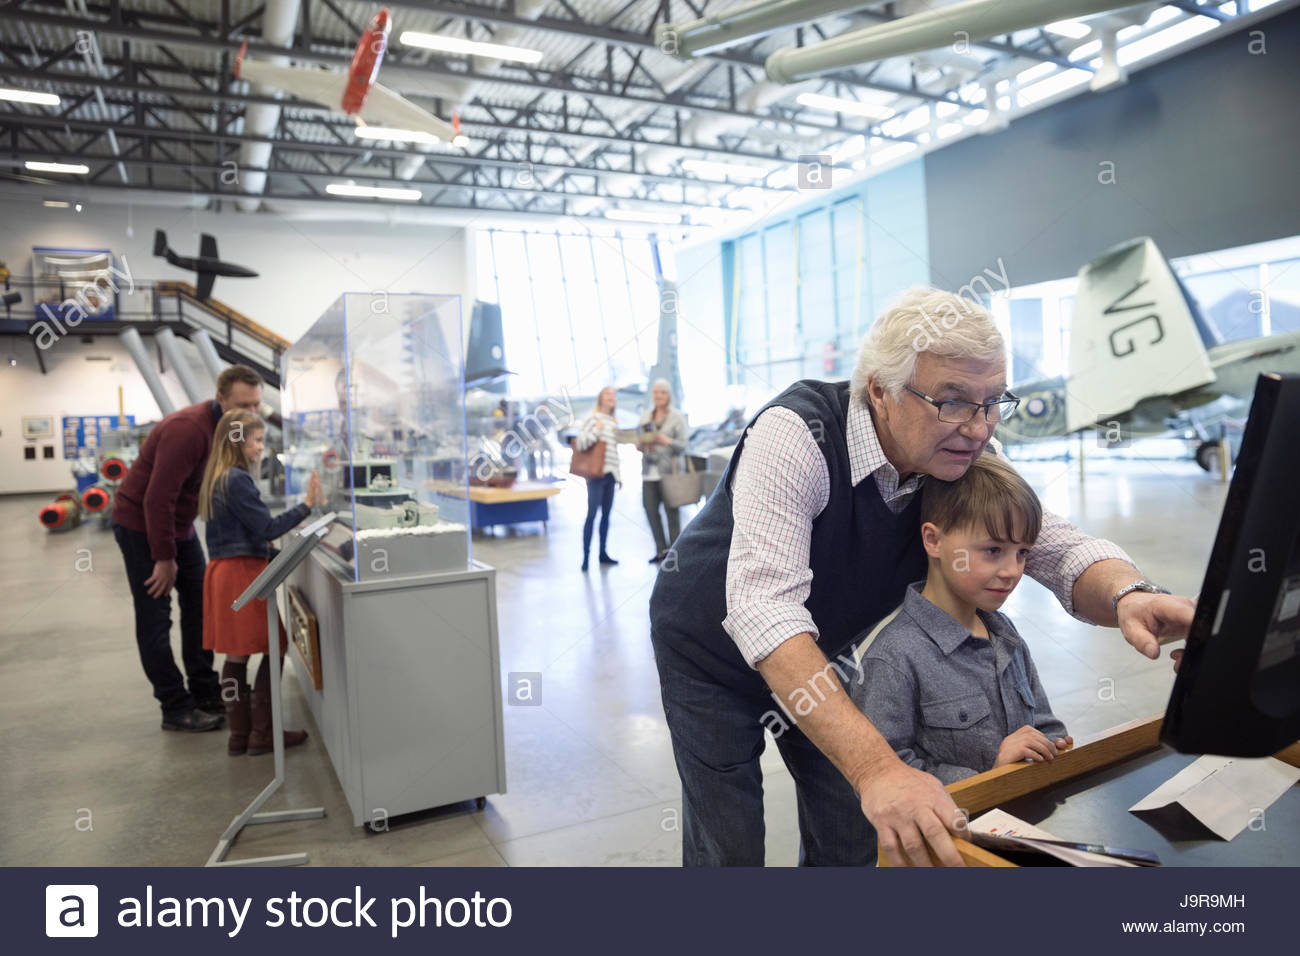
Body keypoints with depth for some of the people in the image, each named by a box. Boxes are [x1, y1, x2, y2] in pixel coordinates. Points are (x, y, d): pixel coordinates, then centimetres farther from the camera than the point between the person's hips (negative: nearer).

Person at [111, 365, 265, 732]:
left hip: (178, 522, 9)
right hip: (141, 524, -9)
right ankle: (175, 709, 4)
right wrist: (164, 559, -22)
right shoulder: (188, 430, -29)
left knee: (199, 605, 9)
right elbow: (157, 498, -28)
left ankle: (206, 694, 18)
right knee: (155, 617, -2)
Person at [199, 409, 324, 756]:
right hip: (243, 572, -10)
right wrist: (306, 506, -19)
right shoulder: (237, 480, -16)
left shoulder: (217, 479, 14)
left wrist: (281, 529, 20)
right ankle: (261, 734, 5)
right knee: (275, 648, -1)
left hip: (222, 571, 10)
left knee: (236, 654, 12)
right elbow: (267, 528, -18)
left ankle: (240, 734, 19)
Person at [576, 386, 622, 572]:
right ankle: (585, 556, -7)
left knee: (606, 514, 10)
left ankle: (603, 553, 18)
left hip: (609, 475, 7)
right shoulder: (592, 418, -4)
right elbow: (581, 444, -12)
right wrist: (597, 430, -18)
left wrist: (618, 475, 22)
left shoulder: (613, 422, 19)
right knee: (592, 514, -10)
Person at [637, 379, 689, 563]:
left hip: (669, 471, -4)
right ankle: (662, 549, 17)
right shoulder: (645, 415, 13)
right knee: (650, 509, 3)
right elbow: (639, 438, 21)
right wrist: (641, 444, -2)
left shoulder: (676, 417, 0)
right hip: (649, 472, 4)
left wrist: (667, 441, -21)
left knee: (671, 510, -3)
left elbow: (683, 445, -4)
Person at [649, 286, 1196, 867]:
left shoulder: (961, 459, -14)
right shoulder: (796, 435, -35)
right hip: (713, 650, -5)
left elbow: (1059, 548, -12)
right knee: (729, 851, -1)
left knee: (853, 840, 8)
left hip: (816, 656, 5)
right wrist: (875, 767, -54)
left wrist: (1127, 596, -38)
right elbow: (763, 607, -45)